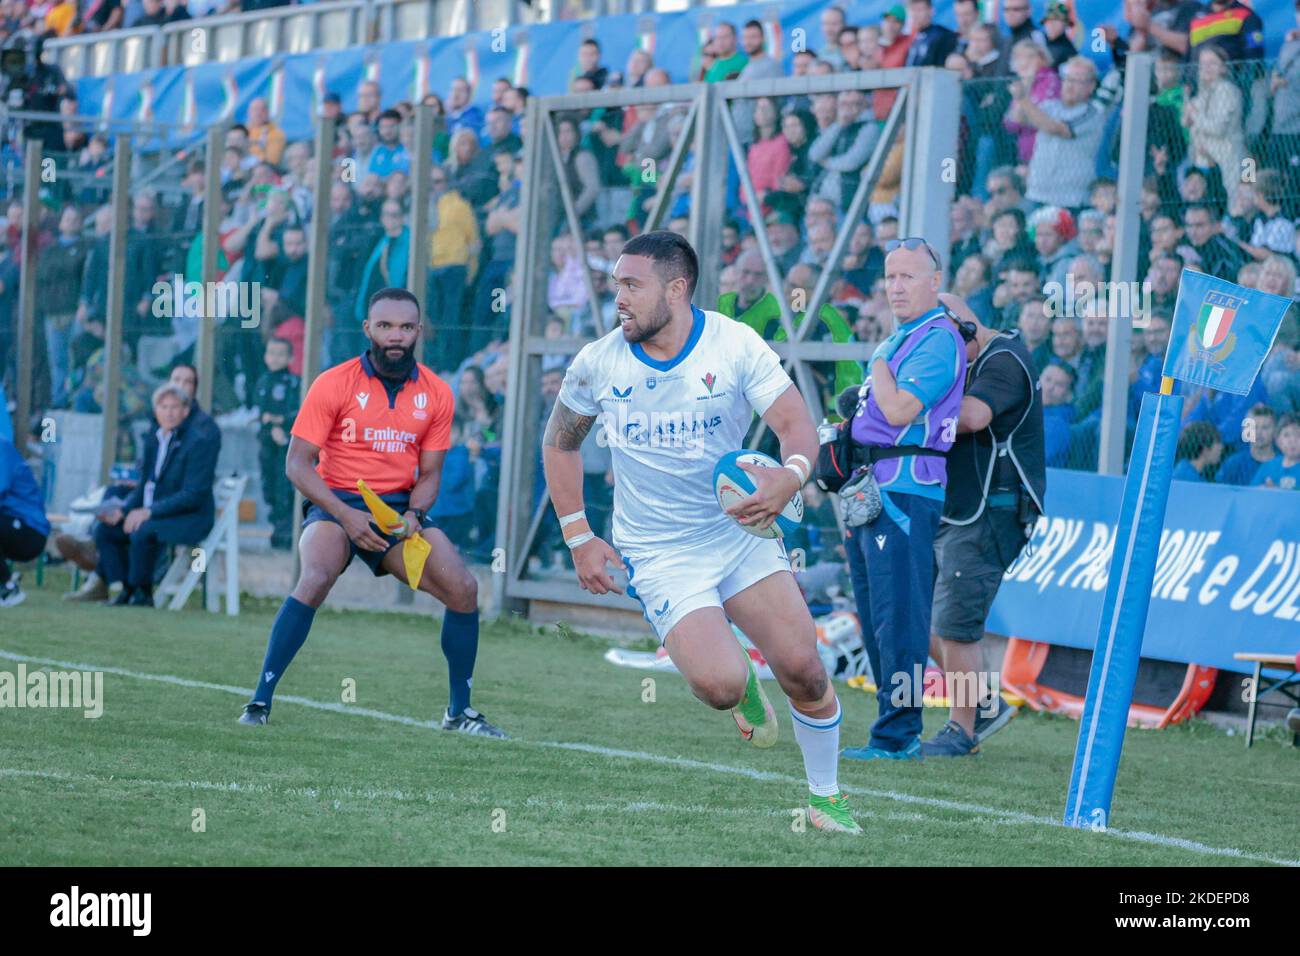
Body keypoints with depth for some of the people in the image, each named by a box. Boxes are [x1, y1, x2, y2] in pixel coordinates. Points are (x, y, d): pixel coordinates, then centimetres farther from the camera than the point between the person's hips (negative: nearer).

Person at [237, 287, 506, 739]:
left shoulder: (436, 394, 2)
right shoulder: (333, 385, -9)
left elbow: (429, 473, 8)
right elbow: (298, 463, -11)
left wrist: (414, 514, -14)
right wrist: (345, 516, -23)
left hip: (400, 507, 4)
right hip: (336, 502, -4)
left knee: (463, 588, -11)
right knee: (315, 579, -31)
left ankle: (459, 710, 6)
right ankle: (260, 701, -24)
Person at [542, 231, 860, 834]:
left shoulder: (736, 345, -11)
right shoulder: (597, 364, -8)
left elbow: (797, 426, -12)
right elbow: (560, 442, 9)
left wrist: (790, 477, -35)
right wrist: (579, 539, 4)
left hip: (739, 531, 1)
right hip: (658, 553, -1)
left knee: (802, 667, -8)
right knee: (719, 686, -21)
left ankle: (825, 799, 14)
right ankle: (742, 688, 18)